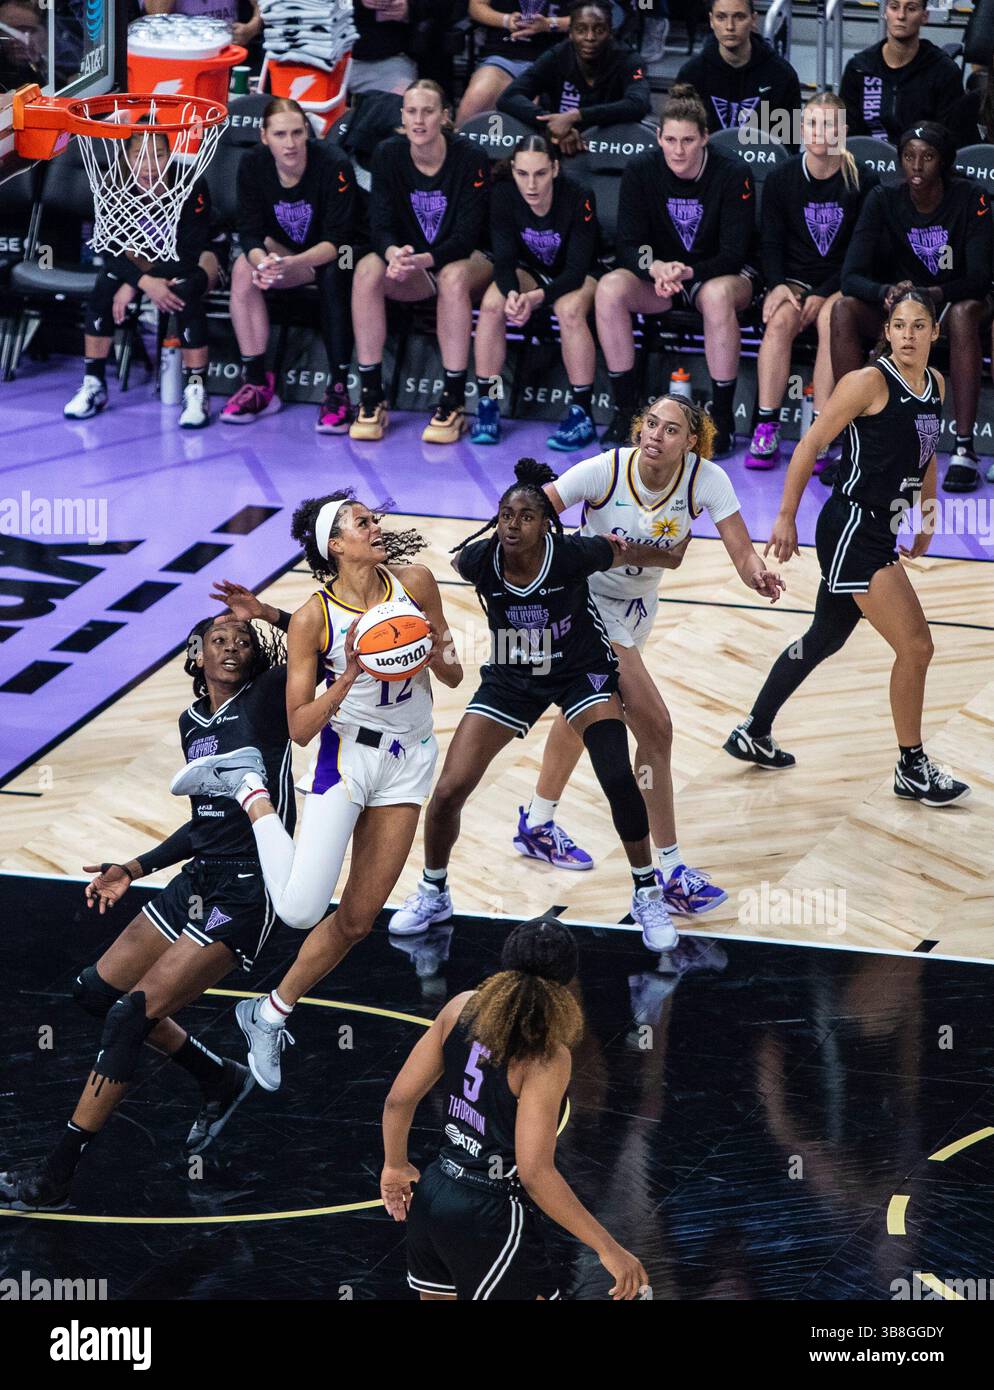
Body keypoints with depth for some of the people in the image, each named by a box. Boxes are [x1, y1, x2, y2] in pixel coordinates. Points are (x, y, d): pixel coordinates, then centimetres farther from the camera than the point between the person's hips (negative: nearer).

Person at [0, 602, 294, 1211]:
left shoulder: (268, 700, -6)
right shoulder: (193, 722, 14)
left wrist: (270, 614, -19)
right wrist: (135, 869, 19)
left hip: (245, 896, -9)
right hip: (196, 881, 9)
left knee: (131, 1014, -15)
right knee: (98, 989, 13)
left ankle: (55, 1178, -11)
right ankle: (220, 1079, 27)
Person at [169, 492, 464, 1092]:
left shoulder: (415, 582, -5)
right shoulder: (314, 618, -16)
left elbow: (453, 677, 5)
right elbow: (300, 727, -14)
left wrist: (439, 654, -17)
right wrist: (350, 677, -27)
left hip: (408, 761, 4)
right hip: (347, 754, -4)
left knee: (357, 920, 5)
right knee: (300, 909, -19)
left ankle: (269, 1017, 24)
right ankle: (251, 792, 4)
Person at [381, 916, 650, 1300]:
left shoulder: (462, 1008, -4)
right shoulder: (548, 1056, -21)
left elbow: (399, 1099, 3)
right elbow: (535, 1171, -25)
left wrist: (395, 1166, 21)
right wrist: (607, 1248, -21)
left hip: (432, 1196, 7)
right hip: (491, 1221, -7)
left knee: (438, 1296, 28)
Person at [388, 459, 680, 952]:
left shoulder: (573, 555, -30)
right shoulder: (480, 561, -25)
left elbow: (624, 550, -9)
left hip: (581, 670, -2)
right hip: (511, 677, 2)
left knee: (618, 779, -19)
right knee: (448, 791, -5)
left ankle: (647, 895, 4)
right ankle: (432, 894, 22)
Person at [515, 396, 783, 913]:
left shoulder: (706, 480, -19)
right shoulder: (605, 470, -27)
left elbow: (741, 551, -25)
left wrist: (757, 573, -46)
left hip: (638, 607, 6)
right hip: (590, 603, -6)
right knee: (655, 729, -14)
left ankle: (538, 826, 50)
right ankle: (670, 874, -6)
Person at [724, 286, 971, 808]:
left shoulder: (934, 385, 8)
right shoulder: (870, 382, -15)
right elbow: (811, 443, -12)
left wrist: (926, 522, 23)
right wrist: (786, 518, -11)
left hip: (878, 532, 9)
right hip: (851, 528, -9)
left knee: (825, 639, 20)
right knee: (915, 647, -9)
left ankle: (753, 735, 35)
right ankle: (912, 769, 3)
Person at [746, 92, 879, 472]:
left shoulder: (864, 182, -2)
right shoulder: (780, 179, 4)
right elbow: (770, 241, 6)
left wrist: (823, 295, -13)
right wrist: (778, 284, -13)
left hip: (842, 283, -2)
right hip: (793, 279, 2)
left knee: (831, 319, -34)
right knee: (781, 319, -31)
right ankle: (766, 429, -32)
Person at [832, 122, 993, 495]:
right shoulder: (883, 202, -8)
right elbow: (851, 277, -17)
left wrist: (932, 294, -42)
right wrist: (887, 293, -41)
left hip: (951, 304, -2)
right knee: (844, 309, -27)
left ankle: (964, 450, -39)